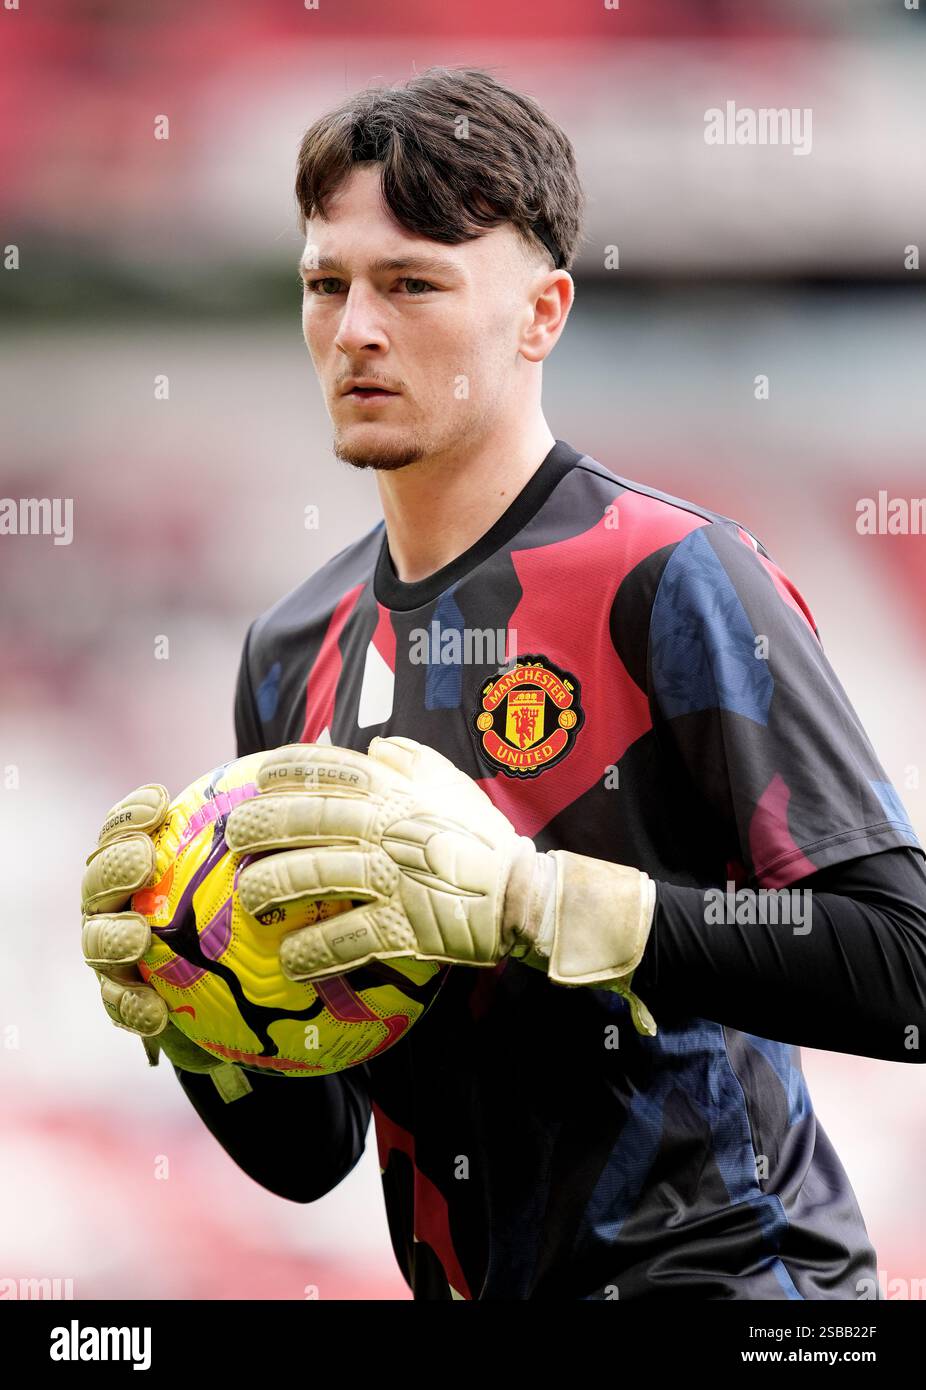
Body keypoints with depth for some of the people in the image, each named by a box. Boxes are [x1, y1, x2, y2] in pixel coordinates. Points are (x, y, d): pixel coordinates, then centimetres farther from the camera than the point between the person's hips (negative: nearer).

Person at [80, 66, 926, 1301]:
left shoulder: (669, 582, -8)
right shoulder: (293, 654, 11)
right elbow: (312, 1150, 15)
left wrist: (530, 896, -21)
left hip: (715, 1264, -6)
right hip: (482, 1289, 7)